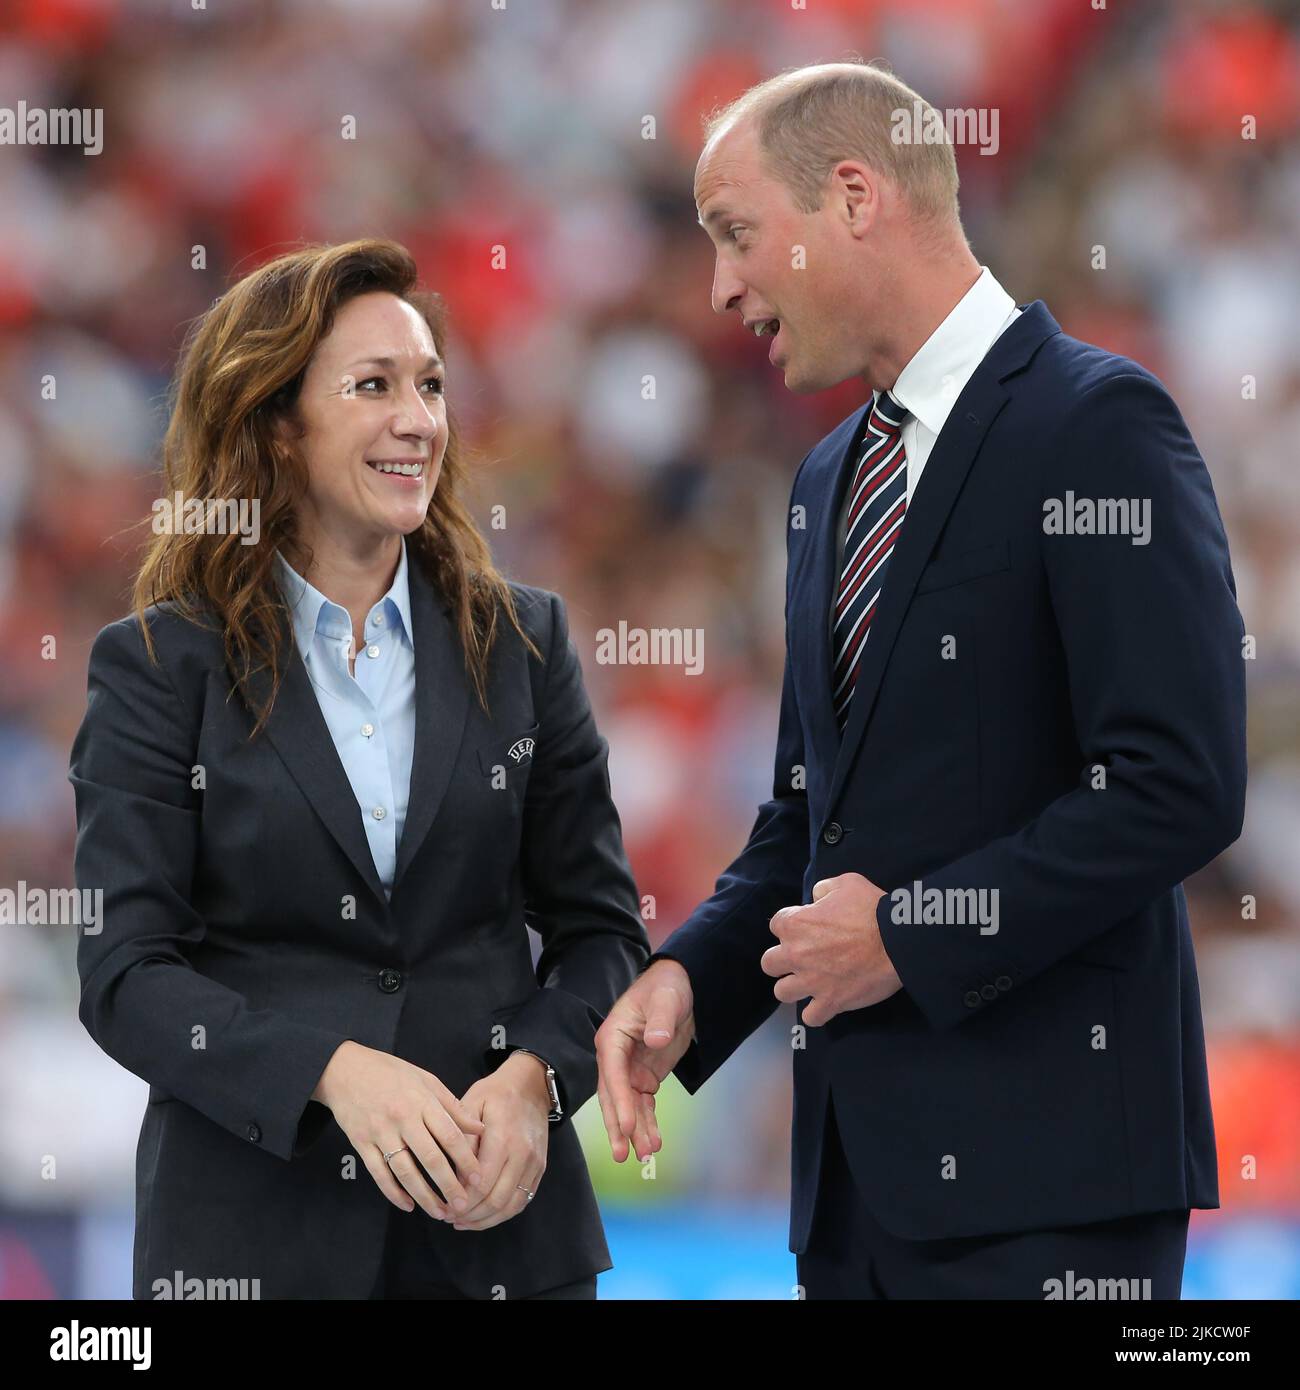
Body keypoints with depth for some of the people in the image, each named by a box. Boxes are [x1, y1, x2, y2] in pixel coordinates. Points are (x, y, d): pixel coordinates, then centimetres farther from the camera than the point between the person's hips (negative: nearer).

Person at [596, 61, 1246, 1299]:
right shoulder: (833, 478, 18)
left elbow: (1180, 787, -18)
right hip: (860, 1153, 8)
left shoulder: (1092, 426, -9)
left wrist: (913, 933, -13)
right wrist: (689, 976, 4)